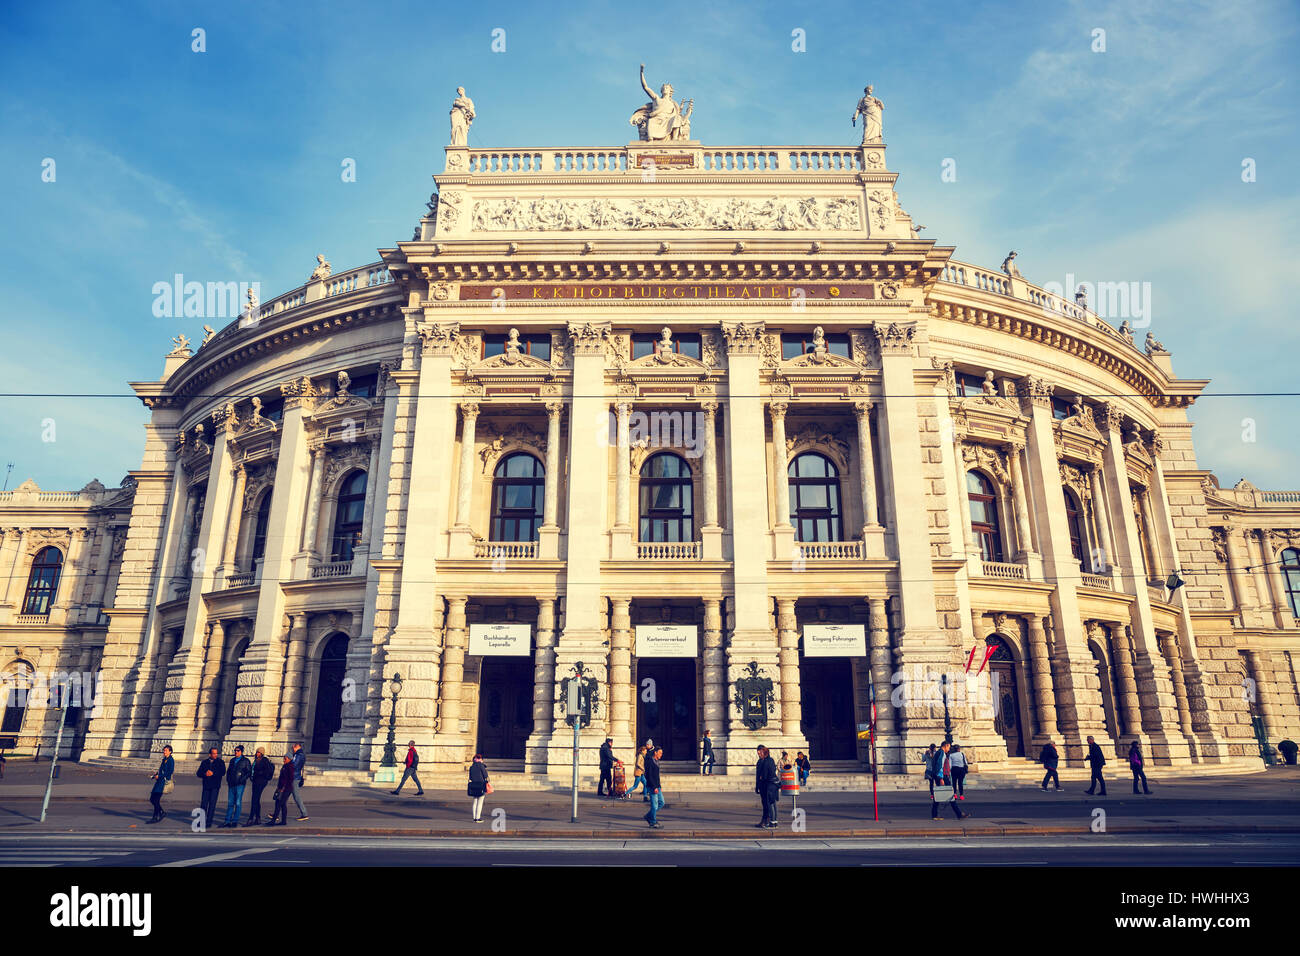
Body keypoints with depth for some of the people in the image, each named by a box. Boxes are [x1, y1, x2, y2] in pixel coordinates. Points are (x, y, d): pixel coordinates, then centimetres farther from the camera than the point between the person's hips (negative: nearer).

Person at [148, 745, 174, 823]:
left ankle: (155, 817, -2)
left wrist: (159, 776, -17)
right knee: (152, 799, 9)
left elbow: (170, 772, -18)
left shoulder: (170, 760, -9)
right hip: (159, 781, 9)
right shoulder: (164, 759, 18)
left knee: (156, 800, -9)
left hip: (164, 781, -9)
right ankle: (162, 812, 20)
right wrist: (156, 774, 8)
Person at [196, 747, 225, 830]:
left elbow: (223, 772, -5)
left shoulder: (220, 762, 5)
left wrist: (213, 773, -13)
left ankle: (208, 821, 0)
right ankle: (202, 821, 14)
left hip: (215, 786, -2)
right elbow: (198, 773, 7)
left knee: (212, 803, -6)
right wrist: (205, 774, -11)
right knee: (203, 803, 1)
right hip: (206, 785, 3)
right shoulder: (204, 762, 13)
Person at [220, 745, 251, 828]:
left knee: (238, 803, -3)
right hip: (231, 784, 6)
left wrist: (242, 780, -12)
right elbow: (228, 771, 24)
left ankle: (235, 821, 2)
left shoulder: (245, 761, 0)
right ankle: (228, 821, 8)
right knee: (230, 803, 6)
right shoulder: (232, 760, 16)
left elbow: (249, 772, -2)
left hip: (239, 784, -5)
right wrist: (228, 780, 9)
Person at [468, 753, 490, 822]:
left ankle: (474, 818, 15)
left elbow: (470, 778, 12)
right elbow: (485, 776, -8)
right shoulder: (481, 766, -9)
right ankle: (478, 818, -1)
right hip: (481, 786, -5)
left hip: (473, 785, 5)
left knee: (474, 803, 13)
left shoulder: (471, 767, 8)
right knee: (480, 803, 0)